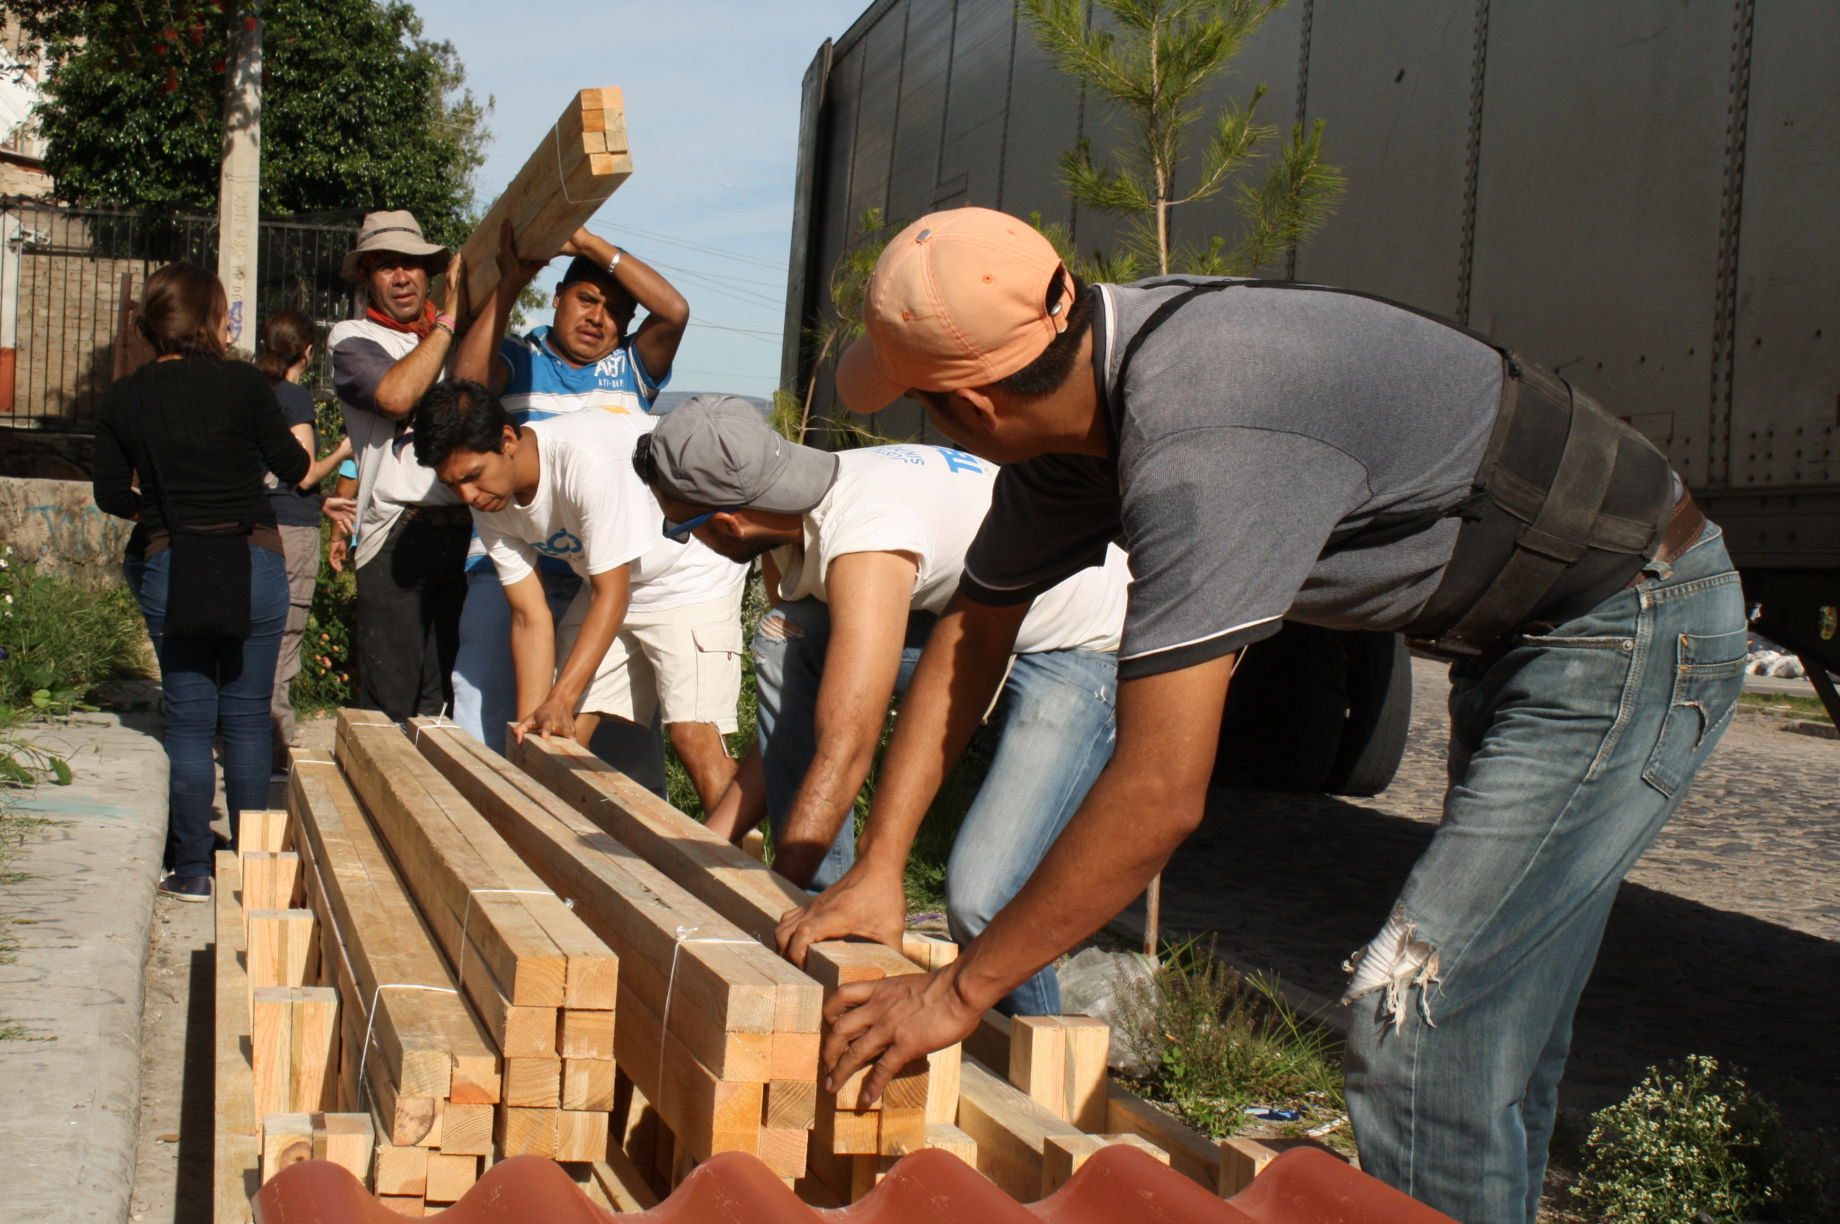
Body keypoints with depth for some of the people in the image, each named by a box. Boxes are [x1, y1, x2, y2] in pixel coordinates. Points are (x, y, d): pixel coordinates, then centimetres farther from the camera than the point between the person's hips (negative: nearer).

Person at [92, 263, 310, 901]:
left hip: (170, 569, 2)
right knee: (247, 717, 8)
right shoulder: (241, 382, -7)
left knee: (188, 720, 10)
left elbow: (112, 495, 5)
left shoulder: (122, 399, 1)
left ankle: (191, 870, 12)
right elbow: (293, 467, 1)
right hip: (253, 562, -1)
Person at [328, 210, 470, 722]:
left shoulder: (455, 335, 22)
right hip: (398, 534, -4)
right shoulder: (353, 338, 9)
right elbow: (395, 395, -12)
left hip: (467, 531, 4)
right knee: (389, 705, -5)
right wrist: (450, 315, -6)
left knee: (443, 702, 4)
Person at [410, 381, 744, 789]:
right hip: (606, 586, 7)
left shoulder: (589, 461, -34)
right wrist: (529, 724, -15)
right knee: (559, 737, -3)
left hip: (692, 575, -7)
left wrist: (560, 699, -32)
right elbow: (530, 616, -8)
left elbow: (611, 595, -29)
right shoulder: (490, 503, -11)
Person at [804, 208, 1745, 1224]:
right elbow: (971, 636, 7)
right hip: (1525, 640, 10)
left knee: (1414, 1020, -13)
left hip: (1635, 630, -9)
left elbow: (1159, 797, -33)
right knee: (1490, 1025, 19)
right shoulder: (1080, 391, -4)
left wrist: (957, 993, -22)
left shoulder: (1199, 447, -34)